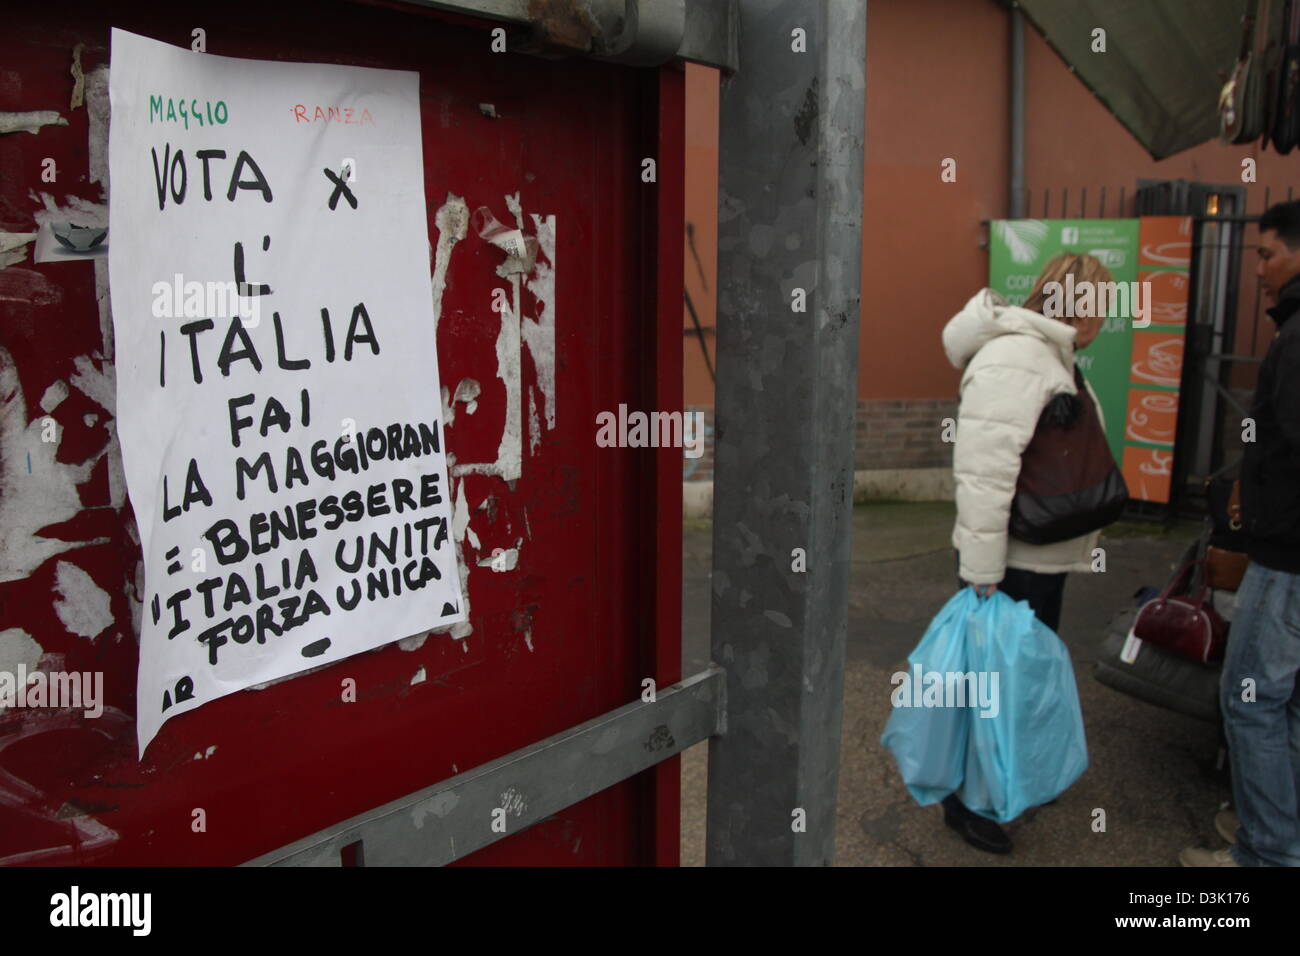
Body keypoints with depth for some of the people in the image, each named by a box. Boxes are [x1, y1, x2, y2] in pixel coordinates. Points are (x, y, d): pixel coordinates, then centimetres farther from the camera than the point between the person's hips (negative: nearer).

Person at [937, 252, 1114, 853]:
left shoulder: (1052, 355, 11)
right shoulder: (1013, 360, -23)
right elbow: (983, 473, -29)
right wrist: (982, 574, -27)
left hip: (1045, 559, 10)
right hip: (1011, 565, -10)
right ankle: (966, 803, 21)